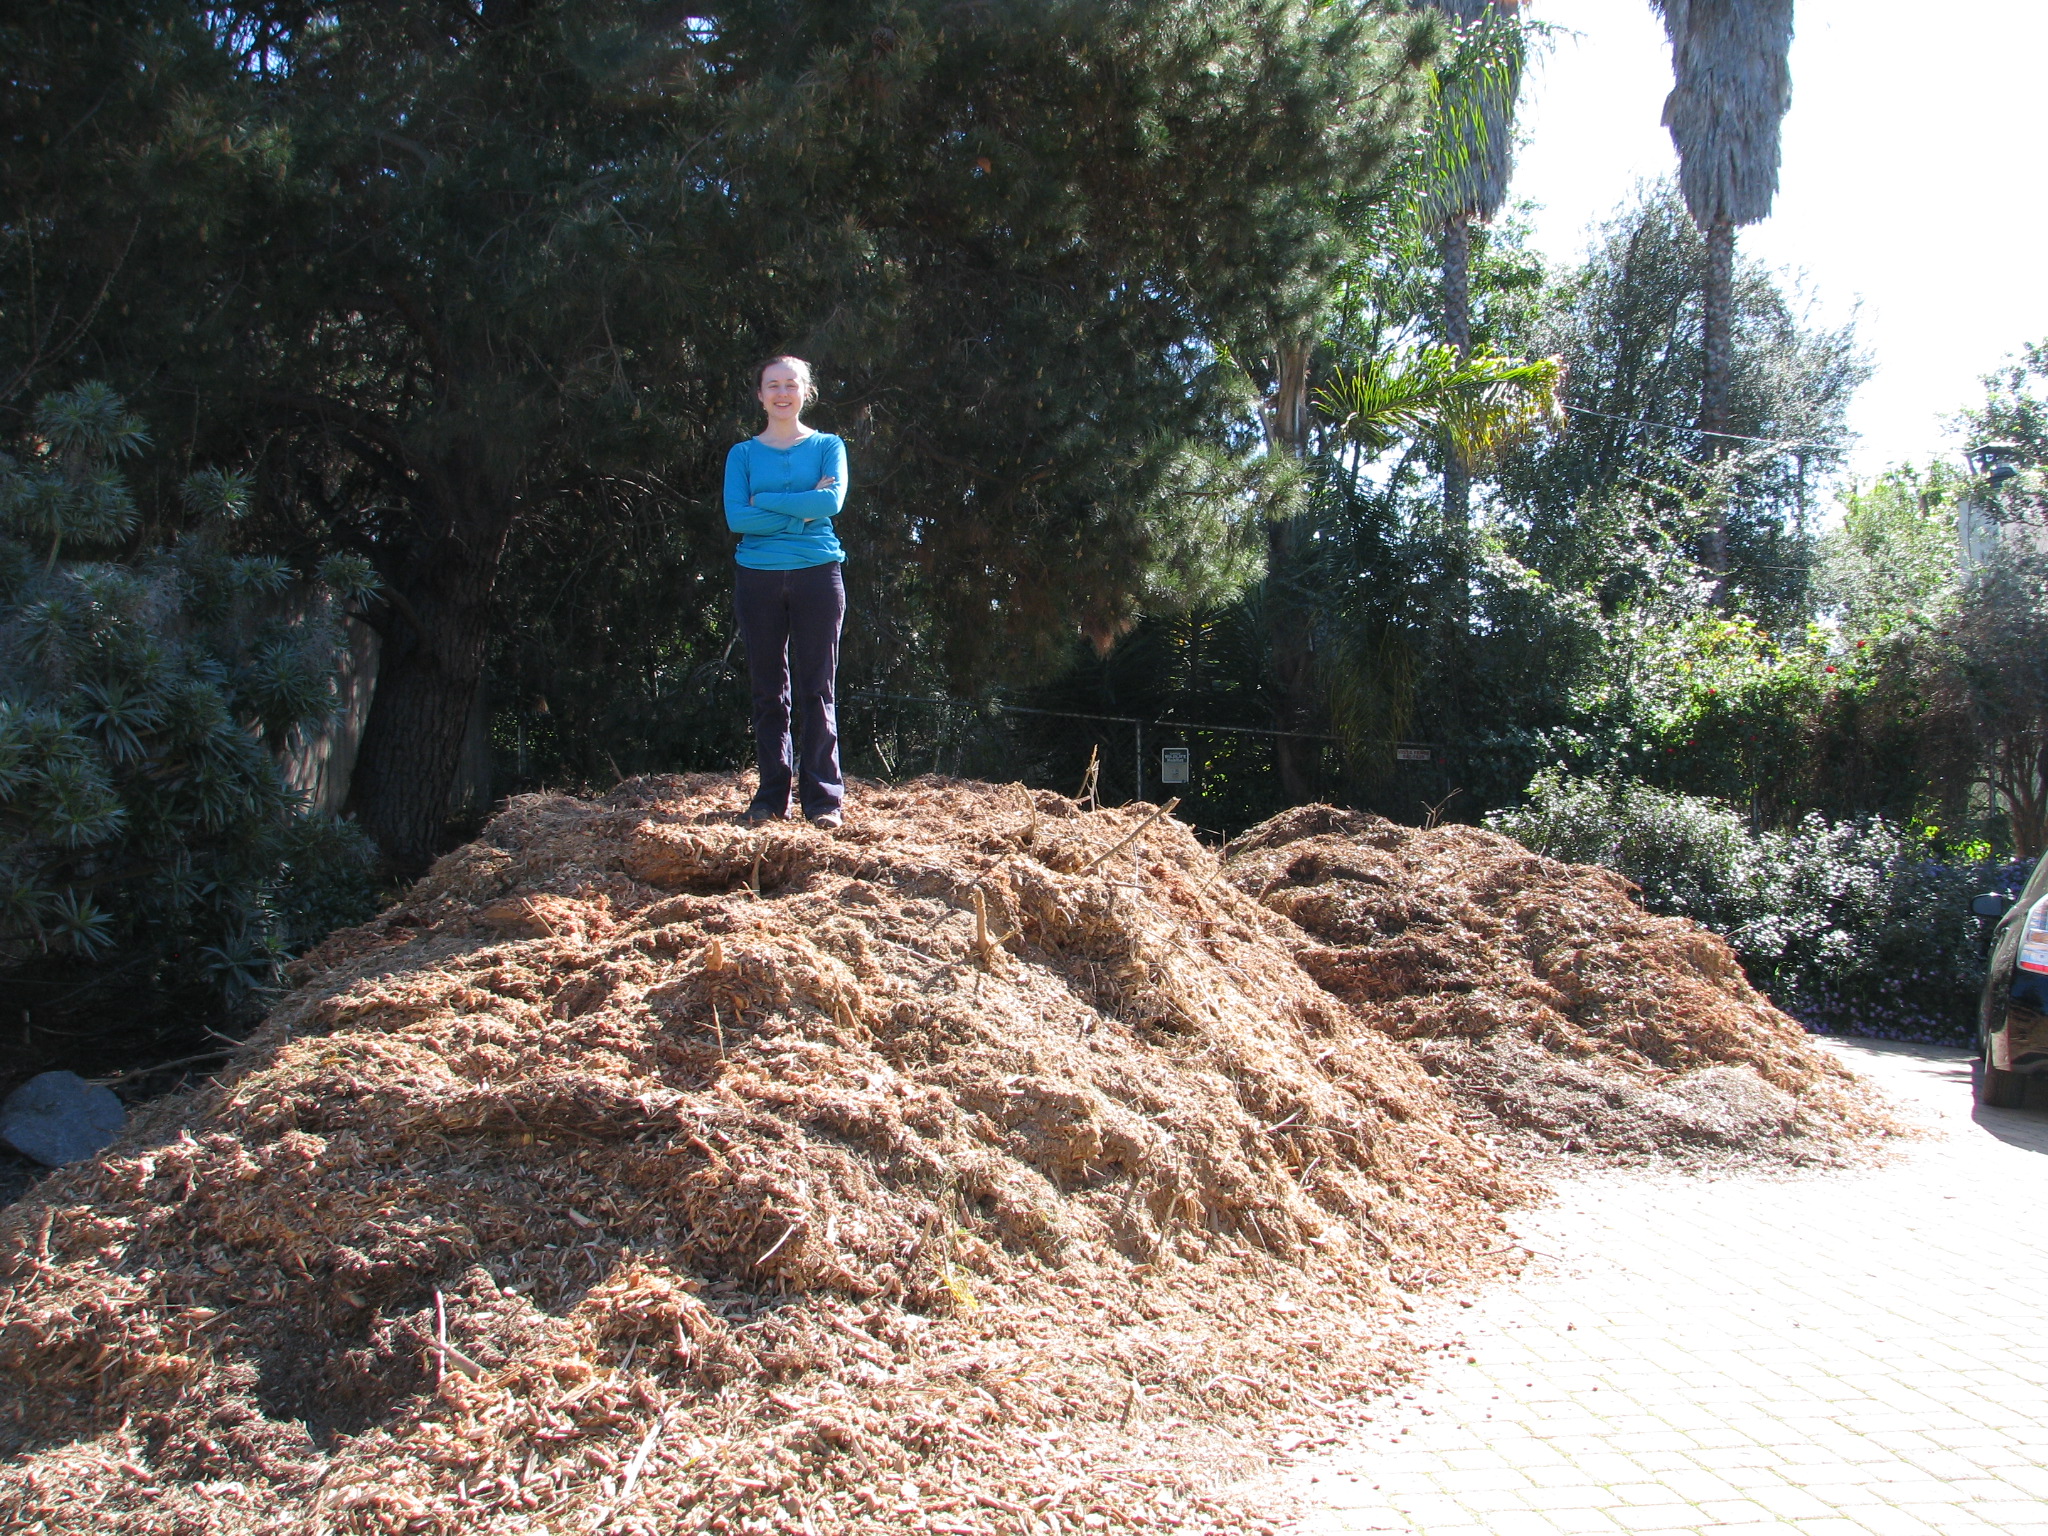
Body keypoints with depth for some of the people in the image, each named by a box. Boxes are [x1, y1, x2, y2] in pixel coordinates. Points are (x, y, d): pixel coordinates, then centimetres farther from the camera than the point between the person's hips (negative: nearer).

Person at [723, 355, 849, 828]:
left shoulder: (827, 447, 8)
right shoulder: (743, 453, 9)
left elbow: (833, 501, -11)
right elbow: (736, 517, -6)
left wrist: (765, 501, -9)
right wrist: (803, 510, -9)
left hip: (816, 576, -1)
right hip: (757, 577, 1)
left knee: (816, 689, -2)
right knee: (768, 690, 4)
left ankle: (824, 797, 0)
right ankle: (771, 796, 9)